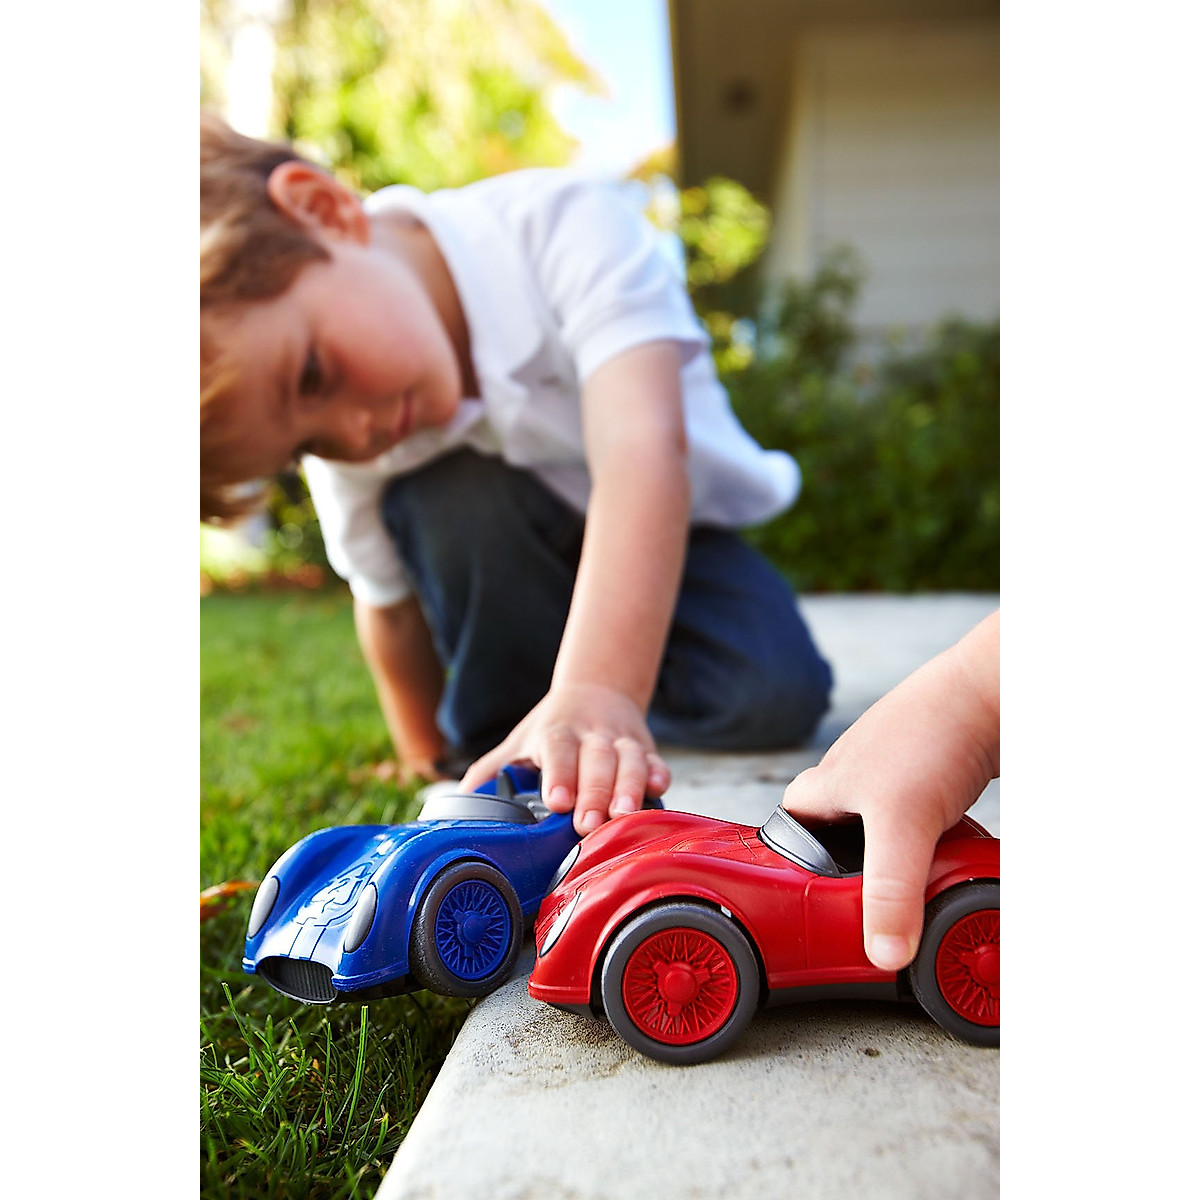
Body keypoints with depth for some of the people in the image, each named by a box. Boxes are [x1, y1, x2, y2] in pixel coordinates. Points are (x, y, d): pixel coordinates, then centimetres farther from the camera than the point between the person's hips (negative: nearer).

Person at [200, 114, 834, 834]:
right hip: (504, 560, 2)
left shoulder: (562, 224, -35)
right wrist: (430, 756, 0)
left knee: (776, 694, -25)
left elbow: (643, 444, -49)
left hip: (671, 524, -1)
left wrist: (596, 689, -61)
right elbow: (390, 603, -8)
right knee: (438, 500, -31)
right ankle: (492, 721, -8)